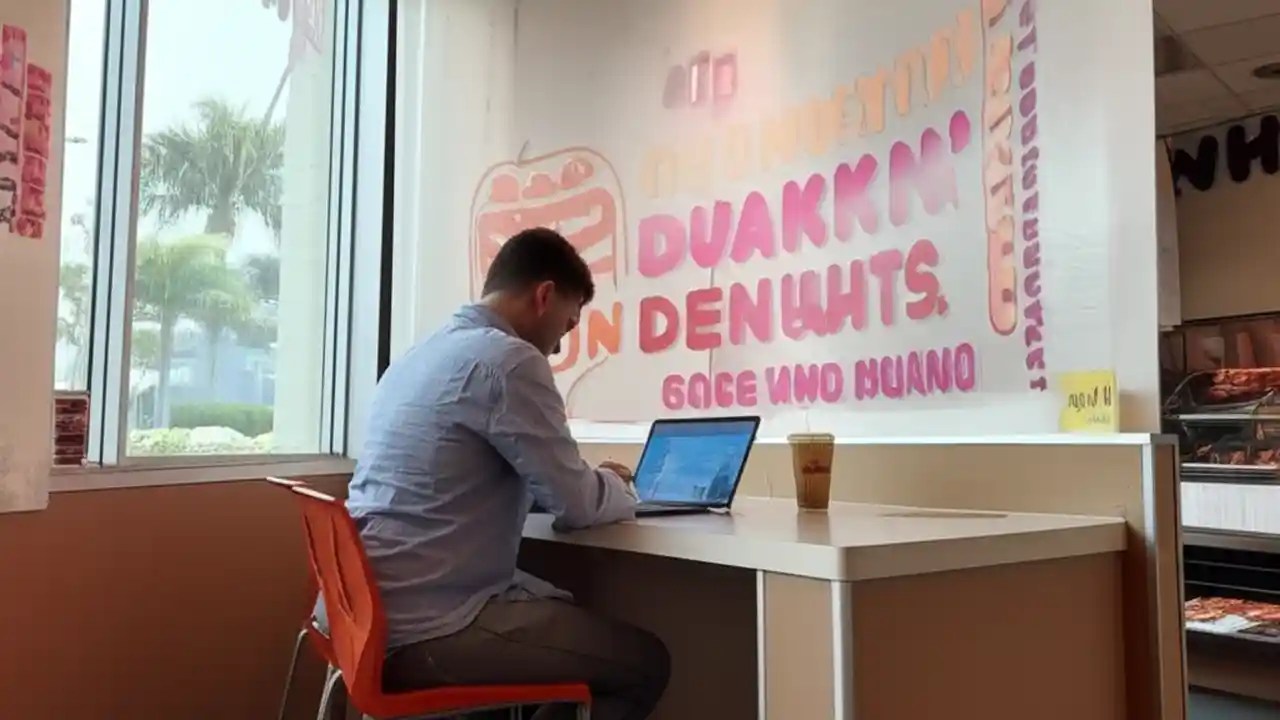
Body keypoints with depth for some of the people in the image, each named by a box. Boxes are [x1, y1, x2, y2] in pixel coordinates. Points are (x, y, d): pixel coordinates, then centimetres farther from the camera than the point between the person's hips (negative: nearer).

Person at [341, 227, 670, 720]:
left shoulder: (423, 353, 15)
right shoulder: (509, 359, -15)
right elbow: (576, 505, -13)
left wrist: (596, 482, 21)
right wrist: (617, 489, 10)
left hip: (371, 611, 10)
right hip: (426, 629, -10)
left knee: (567, 609, 25)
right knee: (644, 662, 2)